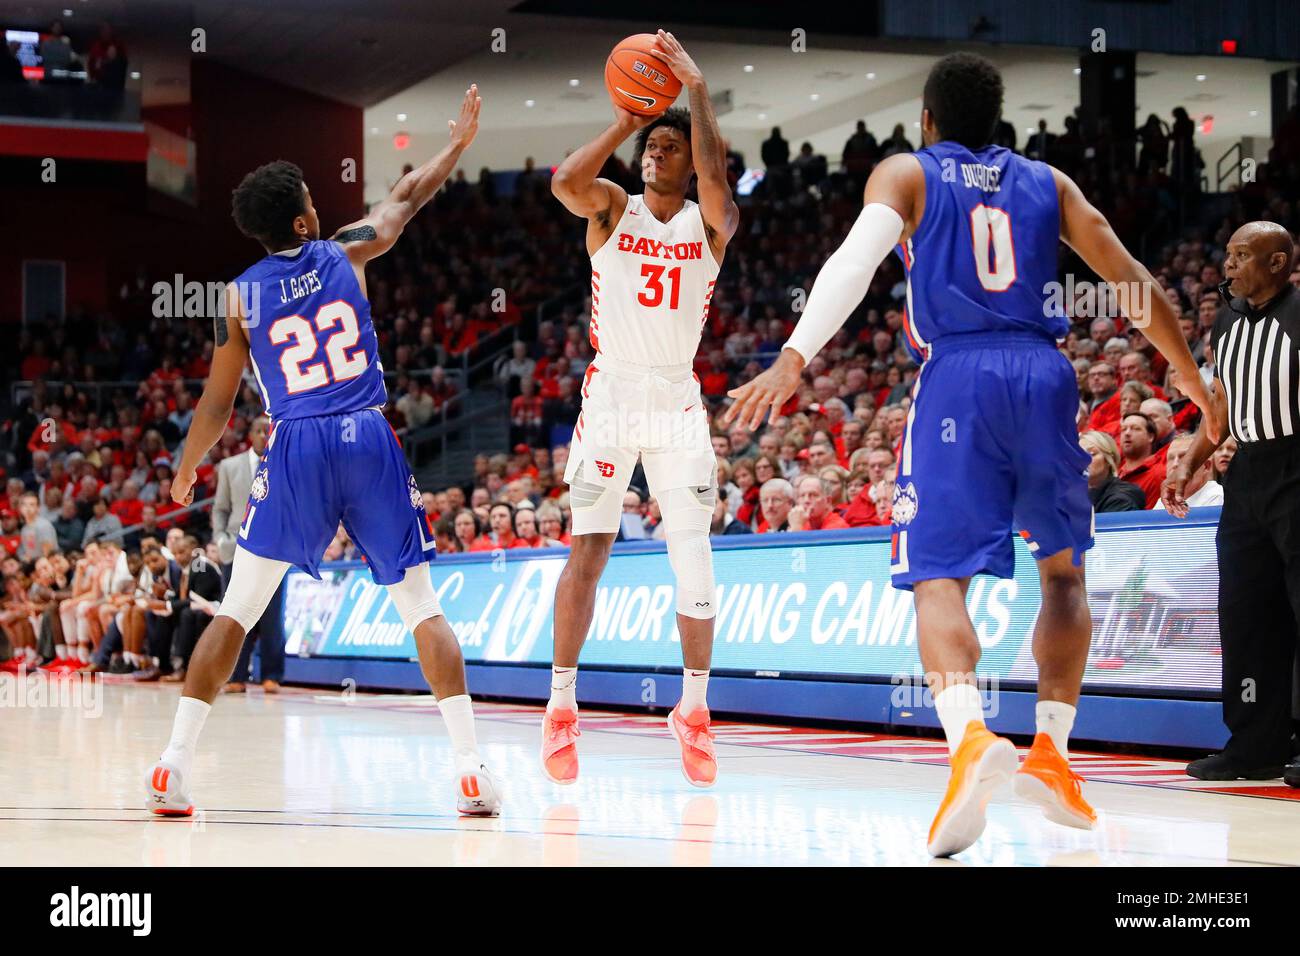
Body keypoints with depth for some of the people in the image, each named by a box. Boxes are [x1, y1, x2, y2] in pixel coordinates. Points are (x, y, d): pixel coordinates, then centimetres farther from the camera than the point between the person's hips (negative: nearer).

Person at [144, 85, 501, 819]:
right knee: (423, 607, 6)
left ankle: (175, 766, 1)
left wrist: (185, 472, 25)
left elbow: (217, 407, 8)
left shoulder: (239, 297, 5)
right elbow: (405, 200, 24)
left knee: (237, 612, 7)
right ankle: (473, 771, -3)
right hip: (370, 442, 0)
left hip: (294, 451, 0)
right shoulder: (346, 255, 6)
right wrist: (457, 146, 41)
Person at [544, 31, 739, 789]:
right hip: (611, 393, -1)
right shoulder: (612, 208, 3)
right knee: (589, 547, -6)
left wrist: (698, 91, -21)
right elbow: (566, 182, -19)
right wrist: (622, 126, -20)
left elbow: (716, 182, -21)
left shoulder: (710, 224, 2)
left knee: (694, 553, -3)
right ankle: (562, 705, -1)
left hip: (678, 400, 1)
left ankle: (695, 709, 8)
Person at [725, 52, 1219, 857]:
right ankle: (1051, 751, 9)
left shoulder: (906, 174, 11)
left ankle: (971, 736, -34)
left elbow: (855, 261, -9)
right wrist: (1197, 383, 24)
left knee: (940, 575, -7)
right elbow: (1134, 282, 15)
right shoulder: (1047, 183, 19)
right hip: (1043, 373, 3)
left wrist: (795, 357, -19)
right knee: (1064, 571, 20)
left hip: (957, 376, -3)